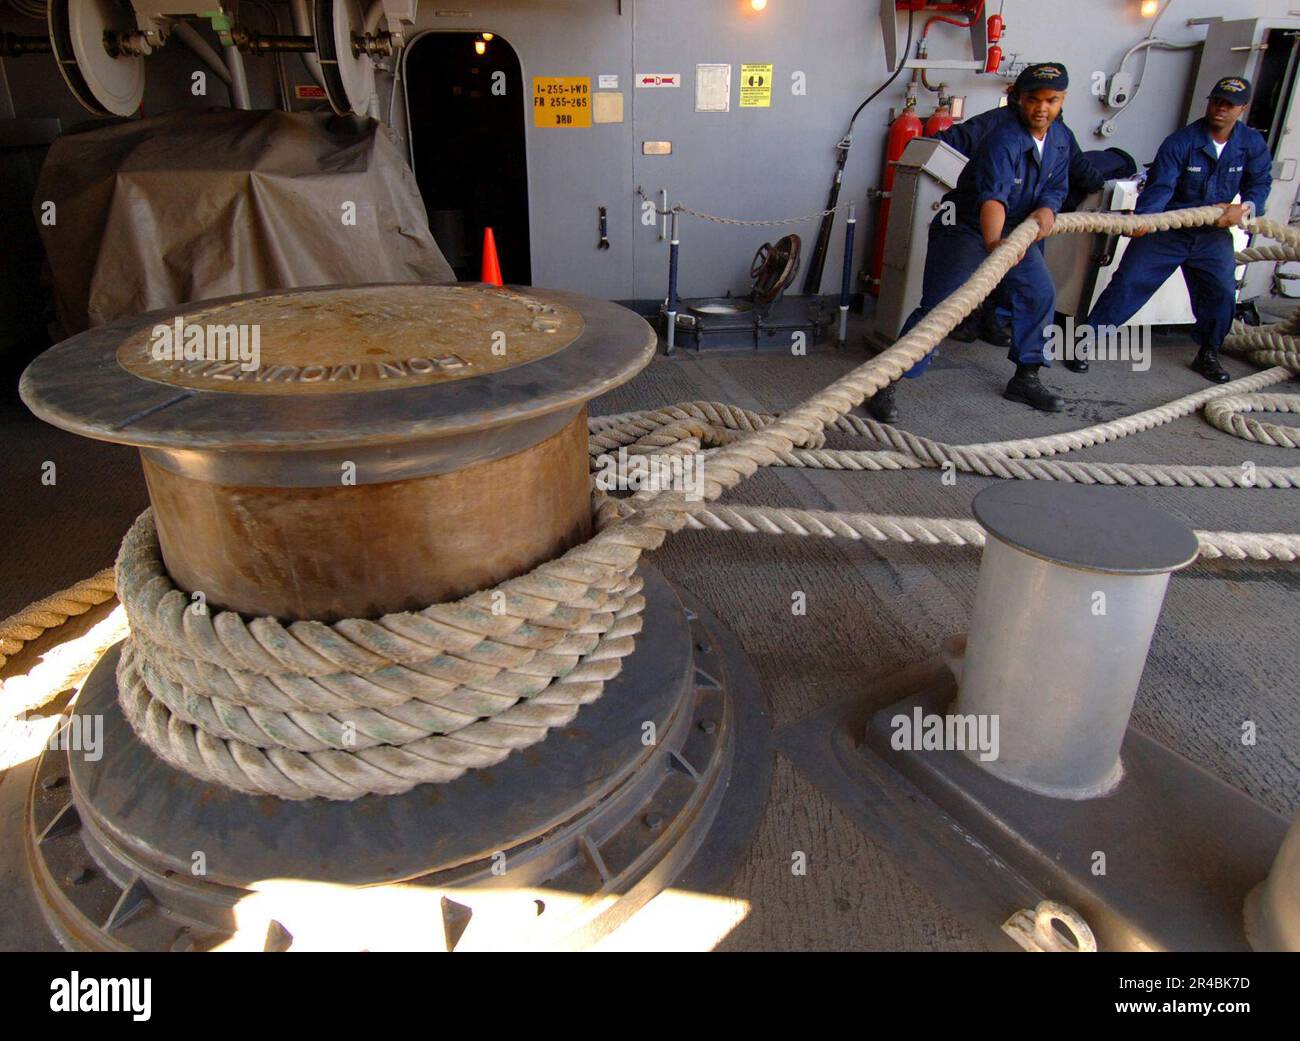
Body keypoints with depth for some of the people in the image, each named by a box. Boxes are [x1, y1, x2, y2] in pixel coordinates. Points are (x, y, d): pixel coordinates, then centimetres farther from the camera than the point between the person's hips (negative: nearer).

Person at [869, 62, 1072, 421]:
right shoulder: (1003, 140, -27)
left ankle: (1025, 379, 22)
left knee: (1041, 294, 7)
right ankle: (887, 384, -17)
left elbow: (1057, 186, 8)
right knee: (938, 307, -18)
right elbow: (993, 196, -43)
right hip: (965, 227, -8)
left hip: (1016, 229, 9)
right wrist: (994, 242, -61)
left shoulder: (1060, 138, 1)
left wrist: (1047, 209, -18)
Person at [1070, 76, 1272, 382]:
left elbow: (1260, 182, 3)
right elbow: (1160, 187, -24)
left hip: (1213, 234, 4)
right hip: (1167, 228, -4)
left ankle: (1207, 355, 18)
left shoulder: (1253, 144, 0)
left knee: (1222, 292, -2)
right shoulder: (1181, 142, -15)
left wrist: (1245, 207, -19)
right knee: (1129, 283, -11)